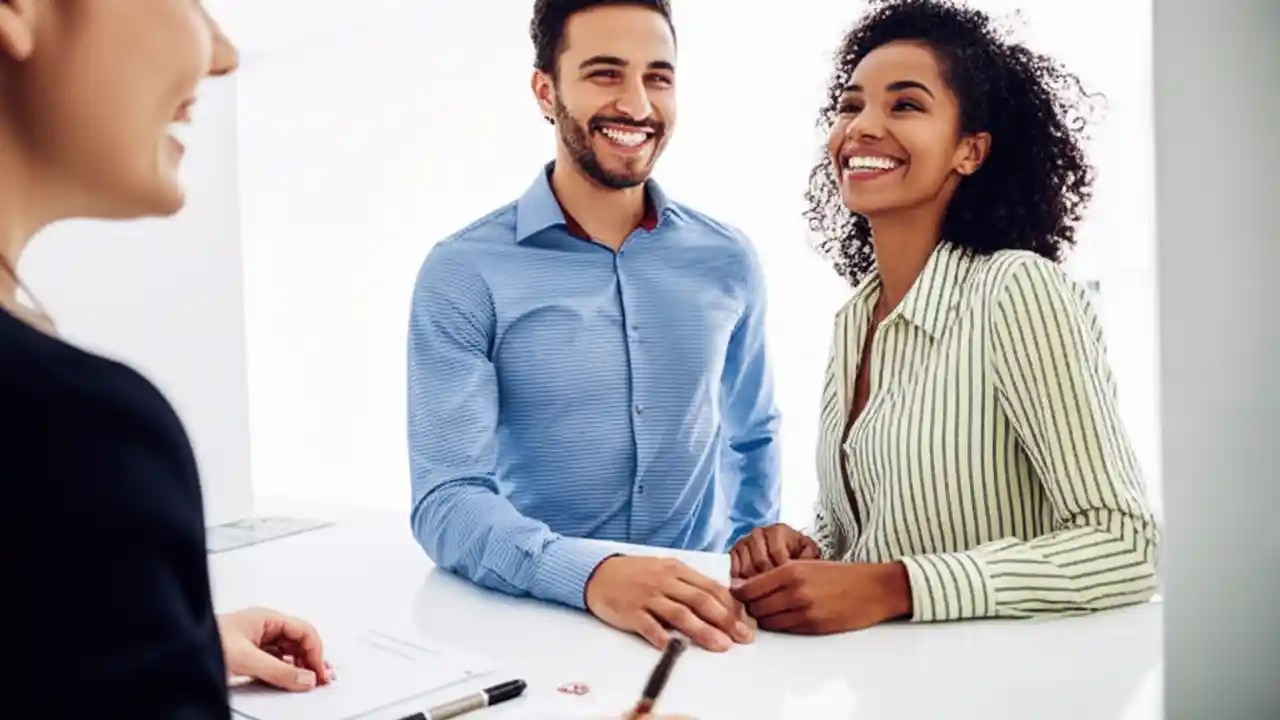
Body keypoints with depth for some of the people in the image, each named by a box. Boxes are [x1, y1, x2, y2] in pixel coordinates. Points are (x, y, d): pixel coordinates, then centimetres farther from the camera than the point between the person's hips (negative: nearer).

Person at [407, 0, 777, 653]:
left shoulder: (726, 261, 4)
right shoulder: (464, 273, -7)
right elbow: (447, 497, -14)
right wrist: (589, 575, -30)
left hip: (701, 617, 2)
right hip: (535, 617, -1)